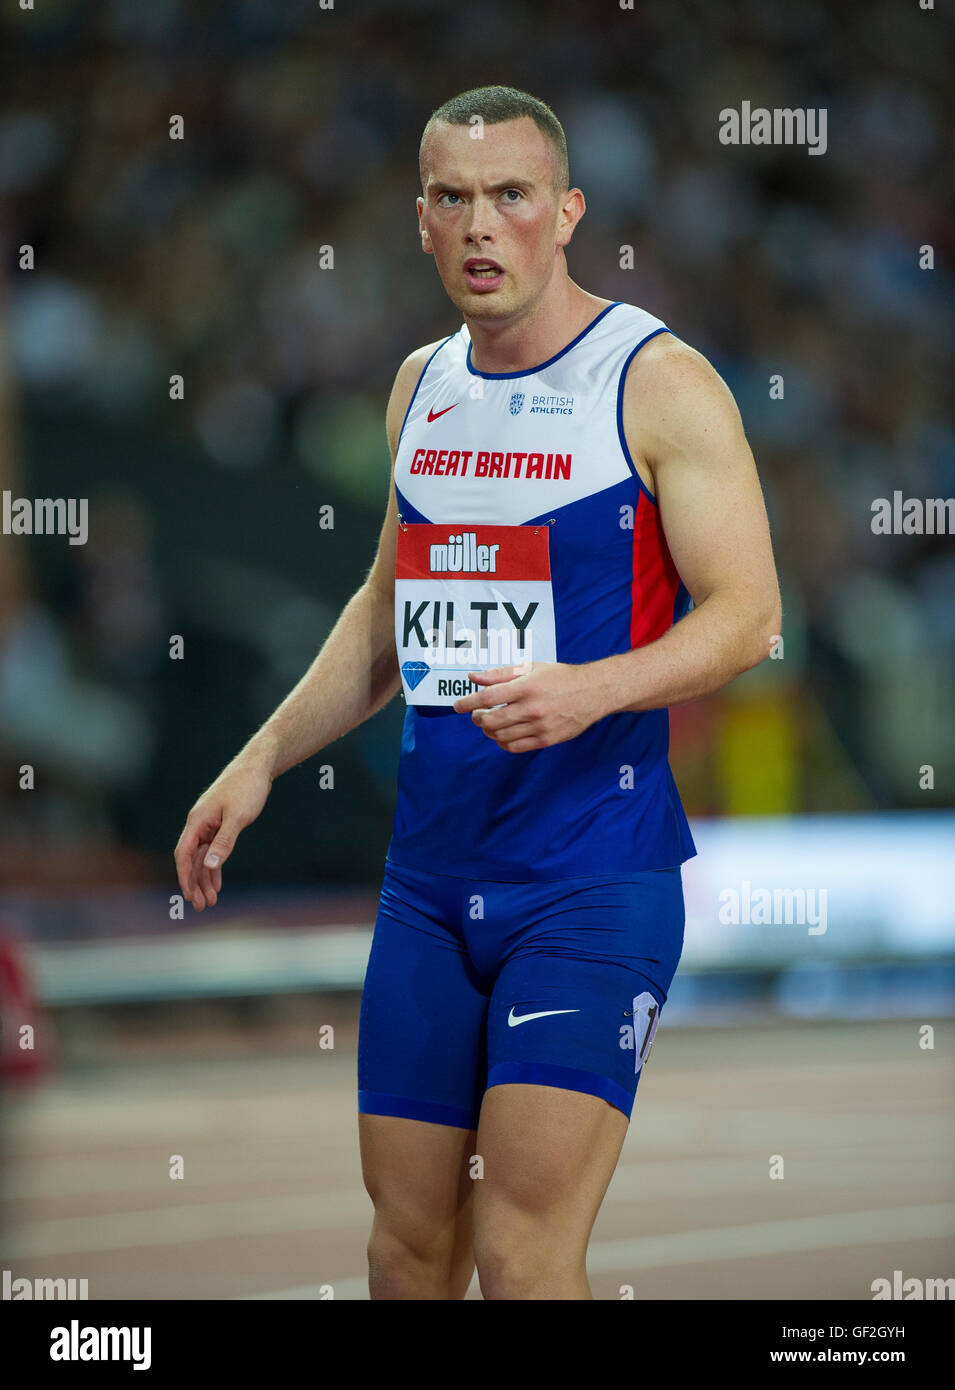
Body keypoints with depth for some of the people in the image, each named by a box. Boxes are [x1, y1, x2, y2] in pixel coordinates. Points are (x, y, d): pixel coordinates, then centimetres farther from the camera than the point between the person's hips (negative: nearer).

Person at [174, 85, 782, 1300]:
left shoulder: (658, 382, -7)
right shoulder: (423, 387, 12)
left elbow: (746, 611, -13)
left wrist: (589, 691, -29)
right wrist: (264, 758, 16)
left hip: (595, 879, -6)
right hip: (429, 869, 6)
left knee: (523, 1253, -13)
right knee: (409, 1236, 9)